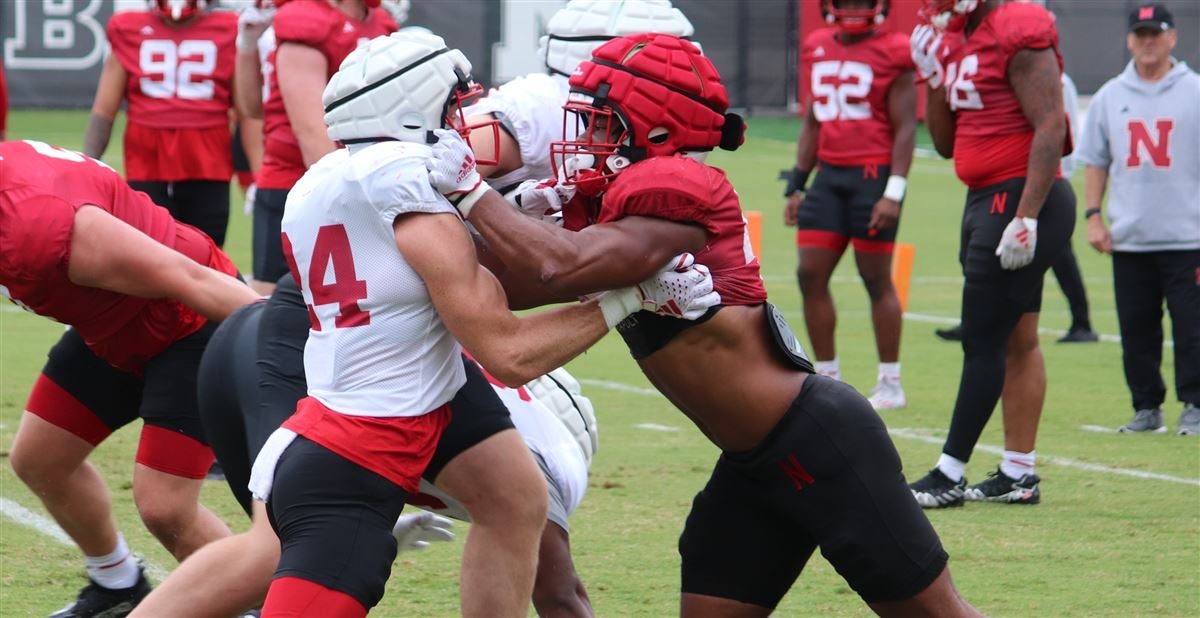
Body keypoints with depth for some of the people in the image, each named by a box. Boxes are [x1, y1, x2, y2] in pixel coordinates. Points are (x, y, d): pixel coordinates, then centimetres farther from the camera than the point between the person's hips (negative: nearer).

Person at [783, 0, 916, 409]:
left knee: (876, 279, -1)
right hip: (829, 175, 6)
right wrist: (796, 185, 17)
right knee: (811, 275, 2)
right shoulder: (818, 50, 12)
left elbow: (905, 127, -8)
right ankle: (827, 378, 14)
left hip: (873, 175, -6)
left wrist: (894, 192, -14)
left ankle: (890, 383, 8)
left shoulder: (892, 56, -6)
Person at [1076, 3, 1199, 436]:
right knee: (1136, 329, 6)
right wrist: (1093, 216, 4)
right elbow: (1095, 162, 14)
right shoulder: (1110, 97, 10)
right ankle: (1147, 408, 14)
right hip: (1128, 238, 3)